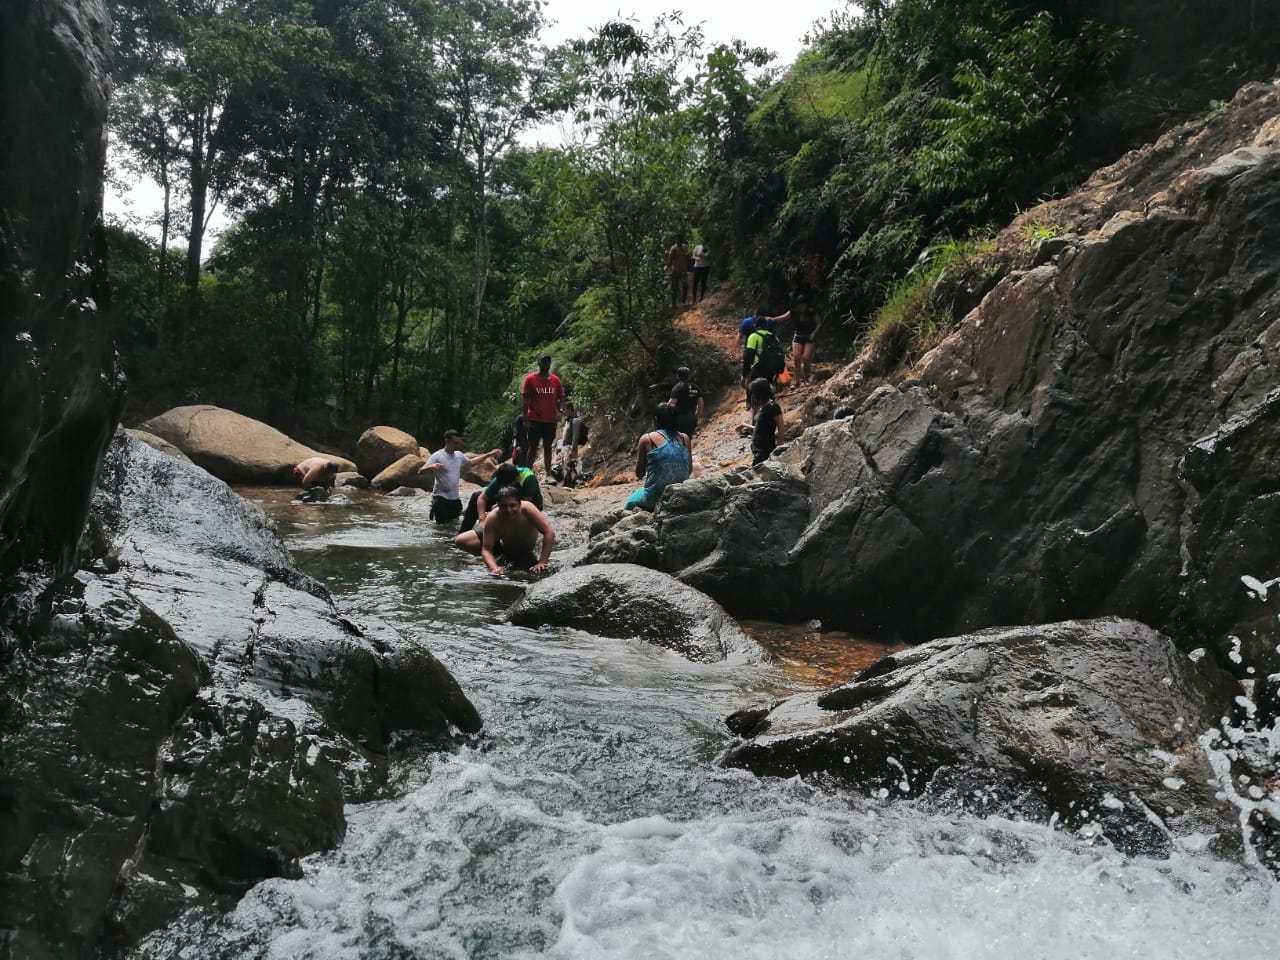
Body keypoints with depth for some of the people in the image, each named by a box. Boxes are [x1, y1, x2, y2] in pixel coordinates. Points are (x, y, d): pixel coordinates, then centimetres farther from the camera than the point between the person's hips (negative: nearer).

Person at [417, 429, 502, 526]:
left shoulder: (459, 455, 6)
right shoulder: (437, 456, -14)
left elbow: (471, 462, 25)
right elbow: (421, 471, -21)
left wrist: (489, 454, 21)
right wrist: (431, 466, -43)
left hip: (455, 498, 7)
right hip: (441, 498, -6)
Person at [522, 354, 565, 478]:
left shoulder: (555, 380, 6)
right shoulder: (530, 379, -3)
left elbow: (559, 398, 14)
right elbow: (526, 400, -4)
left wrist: (558, 411, -5)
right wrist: (525, 420, -8)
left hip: (550, 420, 3)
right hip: (535, 420, -3)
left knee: (548, 447, 9)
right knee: (533, 447, 0)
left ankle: (548, 474, 12)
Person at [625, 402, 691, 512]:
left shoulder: (646, 439, -5)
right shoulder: (684, 439, 3)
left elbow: (639, 474, 1)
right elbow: (689, 470, 12)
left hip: (655, 499, -2)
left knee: (631, 500, 30)